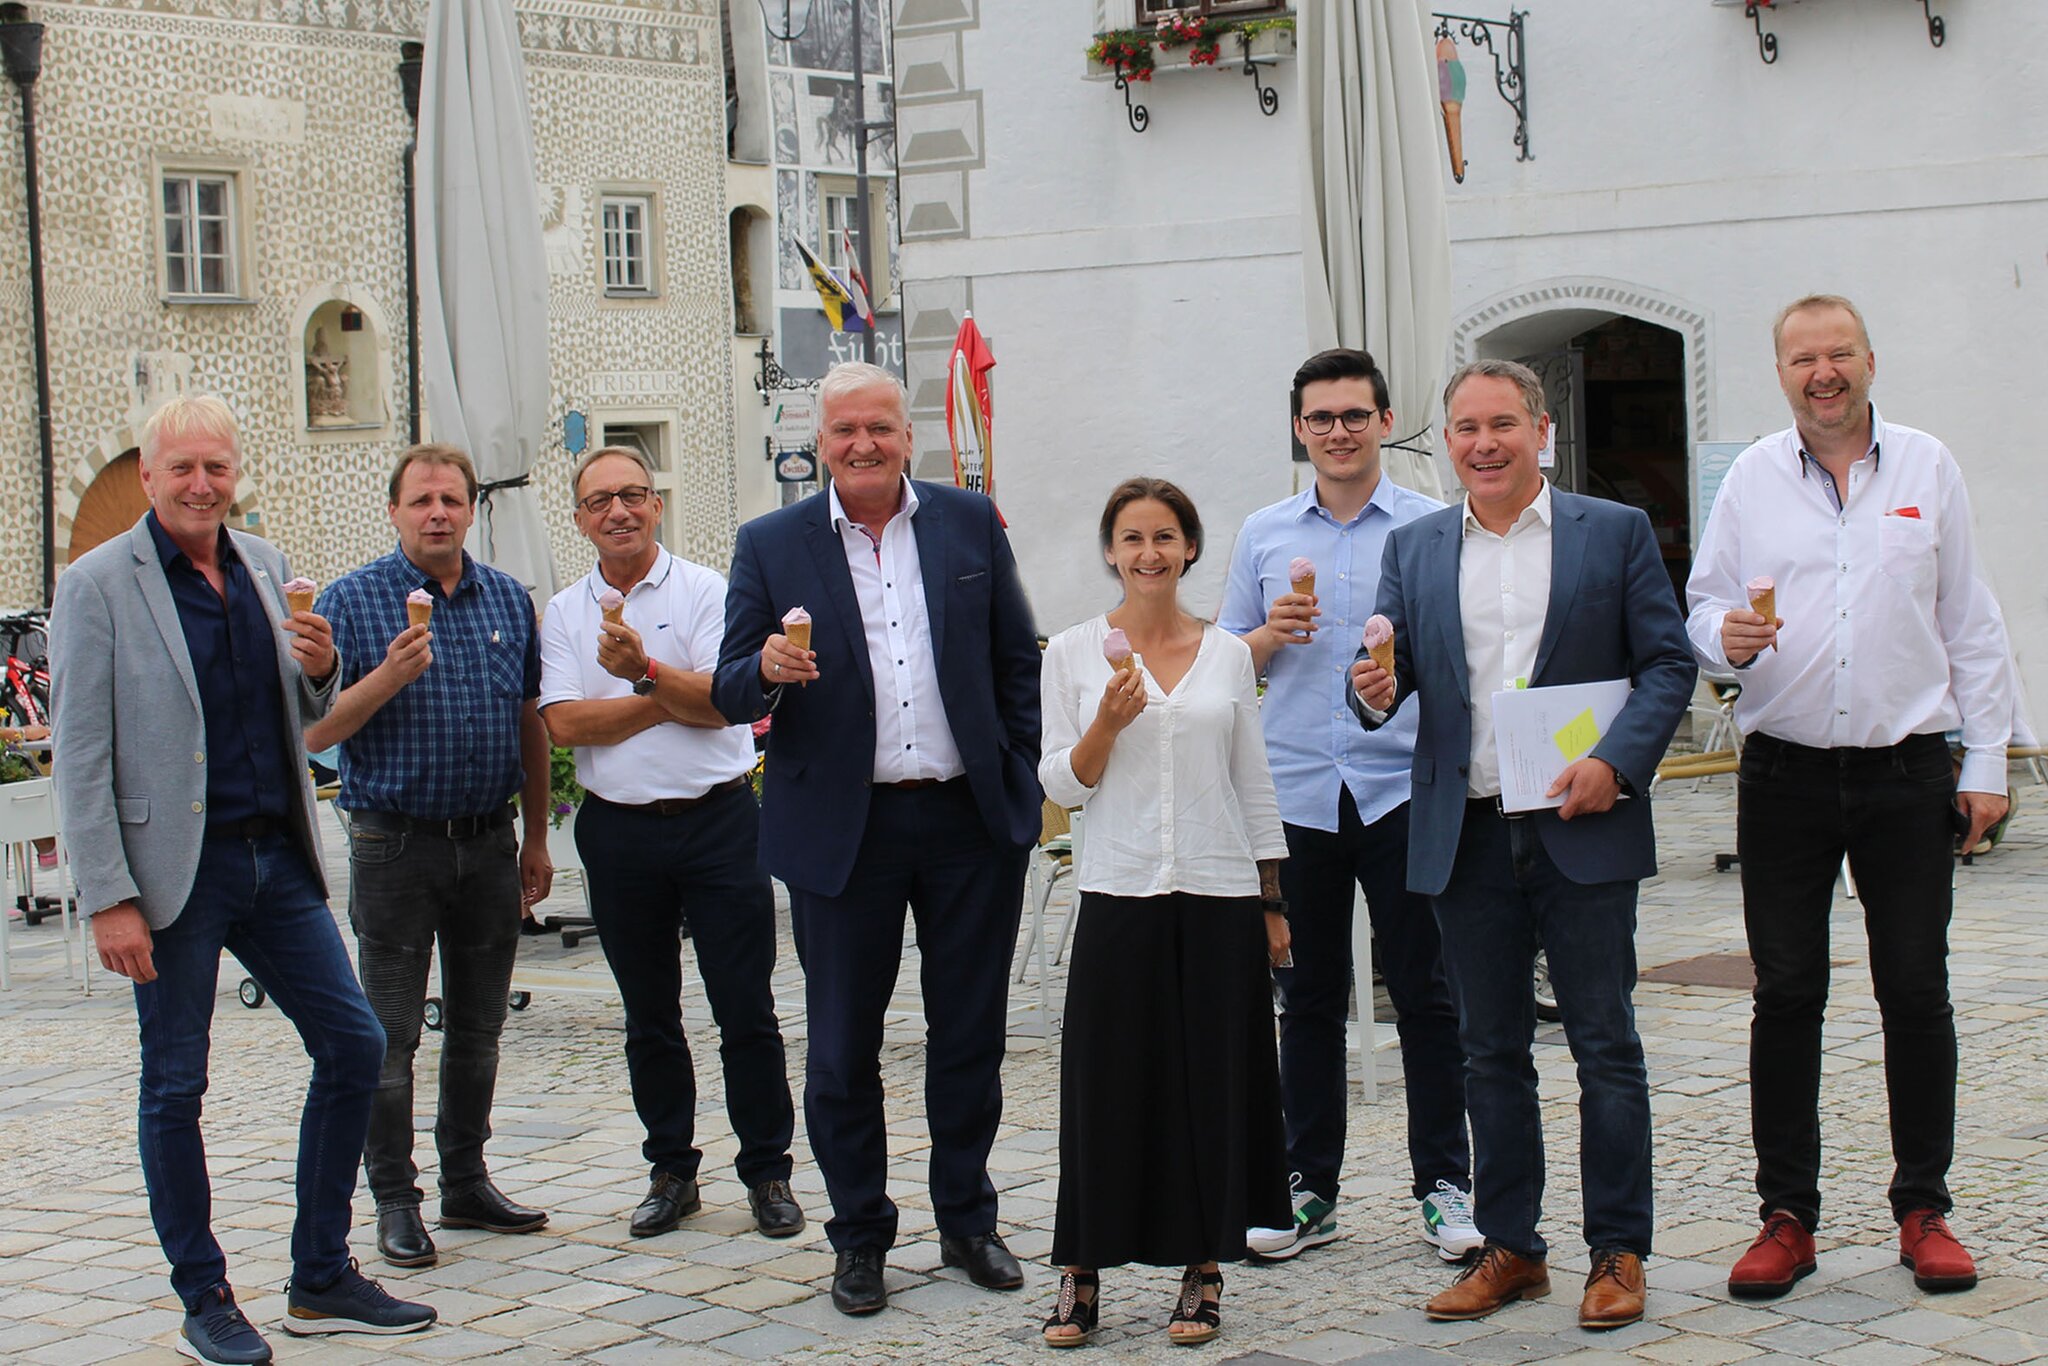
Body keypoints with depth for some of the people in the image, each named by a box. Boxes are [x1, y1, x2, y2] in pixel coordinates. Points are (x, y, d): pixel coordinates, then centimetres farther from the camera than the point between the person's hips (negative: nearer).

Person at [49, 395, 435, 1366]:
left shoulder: (263, 566, 10)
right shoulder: (98, 585, -7)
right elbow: (82, 756, -11)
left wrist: (318, 671, -3)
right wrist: (109, 899, -16)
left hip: (277, 857, 6)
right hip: (175, 868, -6)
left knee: (353, 1045, 6)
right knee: (174, 1086, 4)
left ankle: (321, 1281, 19)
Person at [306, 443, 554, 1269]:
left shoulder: (508, 600, 8)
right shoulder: (352, 602, -4)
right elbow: (316, 733, -7)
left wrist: (536, 839, 13)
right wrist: (389, 677, -22)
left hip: (489, 841, 4)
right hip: (395, 843, -4)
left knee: (478, 1028, 11)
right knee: (390, 1034, 0)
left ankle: (466, 1181, 23)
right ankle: (394, 1200, 9)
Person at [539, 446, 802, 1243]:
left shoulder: (705, 592, 0)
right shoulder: (564, 613, 7)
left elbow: (722, 701, -11)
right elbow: (564, 723, -6)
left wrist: (645, 671, -26)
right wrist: (673, 697, -11)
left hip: (716, 821, -3)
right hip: (619, 831, 3)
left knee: (746, 1011, -1)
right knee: (648, 1018, 10)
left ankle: (767, 1171, 10)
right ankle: (671, 1172, 21)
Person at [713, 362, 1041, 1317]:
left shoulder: (970, 523, 6)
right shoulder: (771, 546, 1)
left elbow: (1017, 660, 10)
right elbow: (730, 695, 0)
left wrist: (1022, 781, 5)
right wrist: (767, 671, -22)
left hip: (971, 819, 1)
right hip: (842, 831, -1)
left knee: (970, 1033, 10)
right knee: (843, 1046, 6)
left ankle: (966, 1220, 26)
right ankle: (859, 1238, 20)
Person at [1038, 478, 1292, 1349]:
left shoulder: (1228, 655, 7)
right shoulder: (1075, 651, 3)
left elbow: (1253, 786, 11)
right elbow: (1062, 786, 1)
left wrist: (1273, 903, 9)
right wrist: (1108, 723, -16)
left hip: (1220, 895, 1)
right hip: (1119, 893, -1)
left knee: (1213, 1081, 4)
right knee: (1107, 1081, 0)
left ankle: (1202, 1274, 14)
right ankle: (1079, 1272, 12)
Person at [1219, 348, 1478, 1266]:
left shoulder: (1432, 529, 3)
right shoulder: (1264, 536, 10)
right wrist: (1272, 633, -6)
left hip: (1404, 789, -2)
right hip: (1296, 794, 2)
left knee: (1425, 993, 0)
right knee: (1308, 1000, 8)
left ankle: (1444, 1185, 9)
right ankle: (1309, 1188, 15)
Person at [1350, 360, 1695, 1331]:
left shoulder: (1616, 532, 3)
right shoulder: (1414, 549, 10)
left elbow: (1669, 662, 0)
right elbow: (1391, 665, 7)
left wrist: (1615, 761, -14)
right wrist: (1375, 689, -17)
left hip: (1582, 829, -3)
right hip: (1467, 839, 3)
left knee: (1605, 1046, 2)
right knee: (1492, 1054, 9)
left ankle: (1618, 1252, 11)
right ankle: (1509, 1248, 19)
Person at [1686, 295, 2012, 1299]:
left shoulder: (1927, 467, 5)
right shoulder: (1750, 479, 5)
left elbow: (1970, 623, 7)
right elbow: (1704, 604, 9)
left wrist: (1985, 762, 3)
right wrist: (1728, 637, -15)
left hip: (1905, 774, 0)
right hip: (1784, 775, 0)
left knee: (1916, 992, 3)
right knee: (1785, 995, 3)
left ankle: (1924, 1208, 14)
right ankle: (1786, 1214, 11)